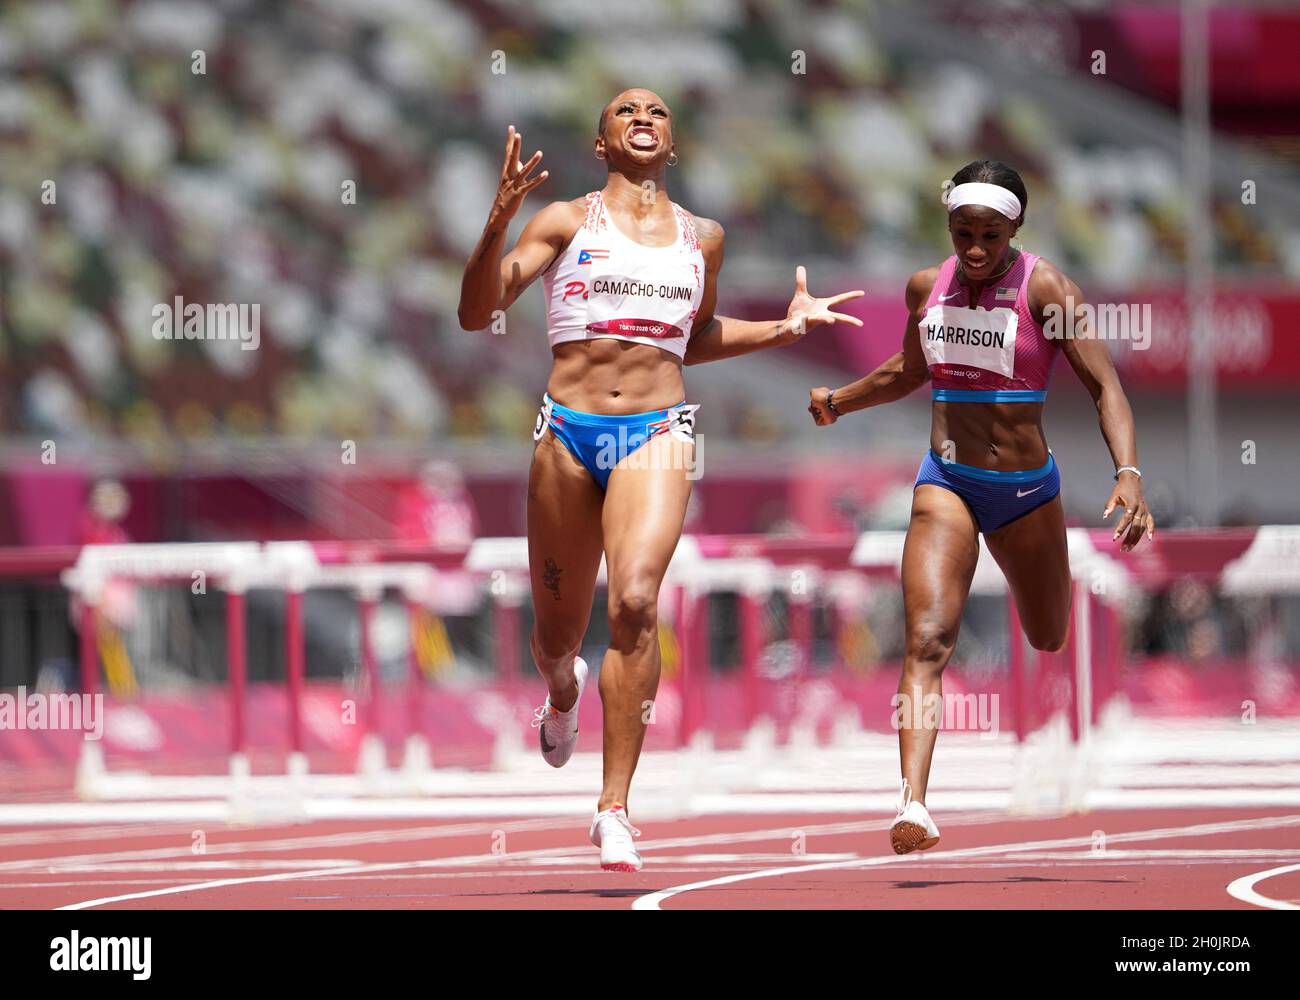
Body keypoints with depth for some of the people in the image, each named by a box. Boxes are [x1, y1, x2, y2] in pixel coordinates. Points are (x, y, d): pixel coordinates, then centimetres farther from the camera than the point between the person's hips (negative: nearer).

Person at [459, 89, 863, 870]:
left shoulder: (703, 238, 13)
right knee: (558, 632, 9)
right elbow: (477, 314, -3)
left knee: (636, 599, -24)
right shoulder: (566, 221, 4)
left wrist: (782, 329, 17)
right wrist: (498, 223, -18)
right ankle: (563, 696, 51)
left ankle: (615, 807, -20)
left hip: (658, 431, 0)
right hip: (569, 429, 0)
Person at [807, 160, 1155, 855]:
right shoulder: (926, 288, 3)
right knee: (927, 640, -20)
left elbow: (1105, 385, -17)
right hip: (945, 484, 1)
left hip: (1027, 491, -1)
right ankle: (913, 804, -34)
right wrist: (837, 401, 32)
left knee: (1050, 643, 17)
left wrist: (1128, 473, -31)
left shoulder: (1044, 289, -11)